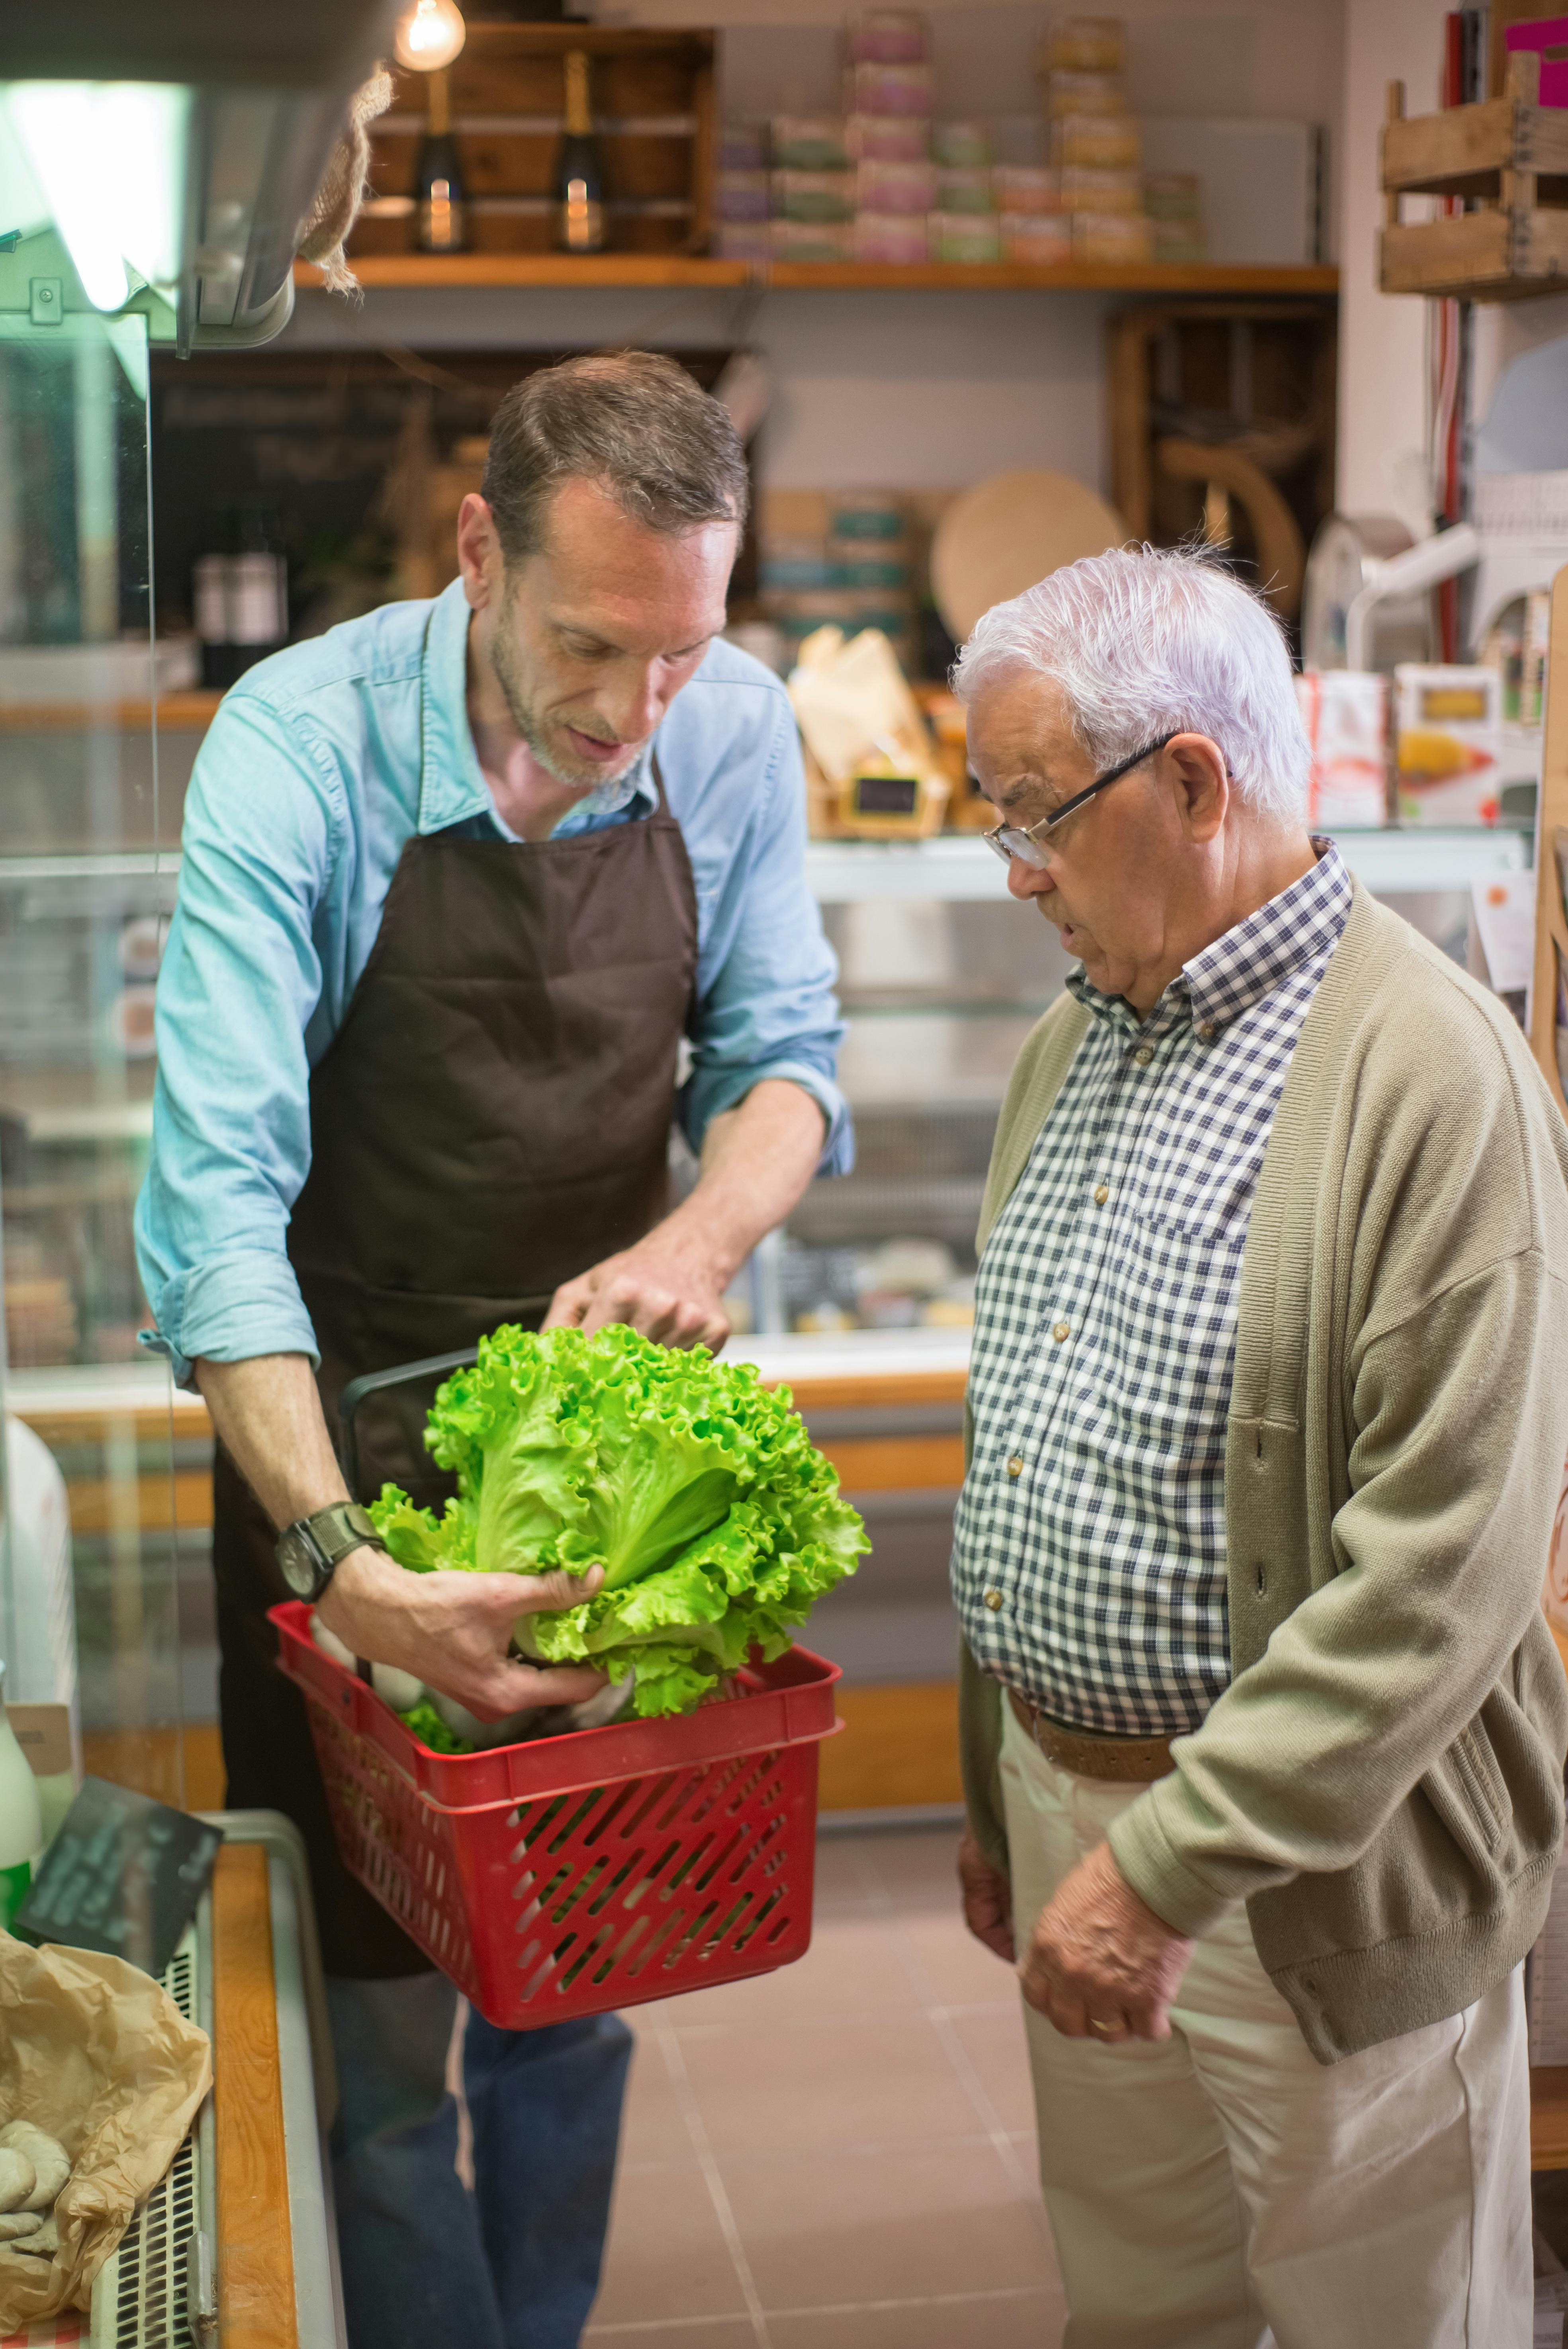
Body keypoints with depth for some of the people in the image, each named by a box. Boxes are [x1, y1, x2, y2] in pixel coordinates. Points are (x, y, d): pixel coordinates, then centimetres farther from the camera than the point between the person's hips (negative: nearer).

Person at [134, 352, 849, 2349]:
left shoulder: (734, 732, -8)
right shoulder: (301, 746, -21)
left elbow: (782, 1051, 2)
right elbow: (217, 1191, -27)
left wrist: (703, 1229, -21)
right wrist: (339, 1561, -38)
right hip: (344, 1445, -3)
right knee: (379, 2018, 4)